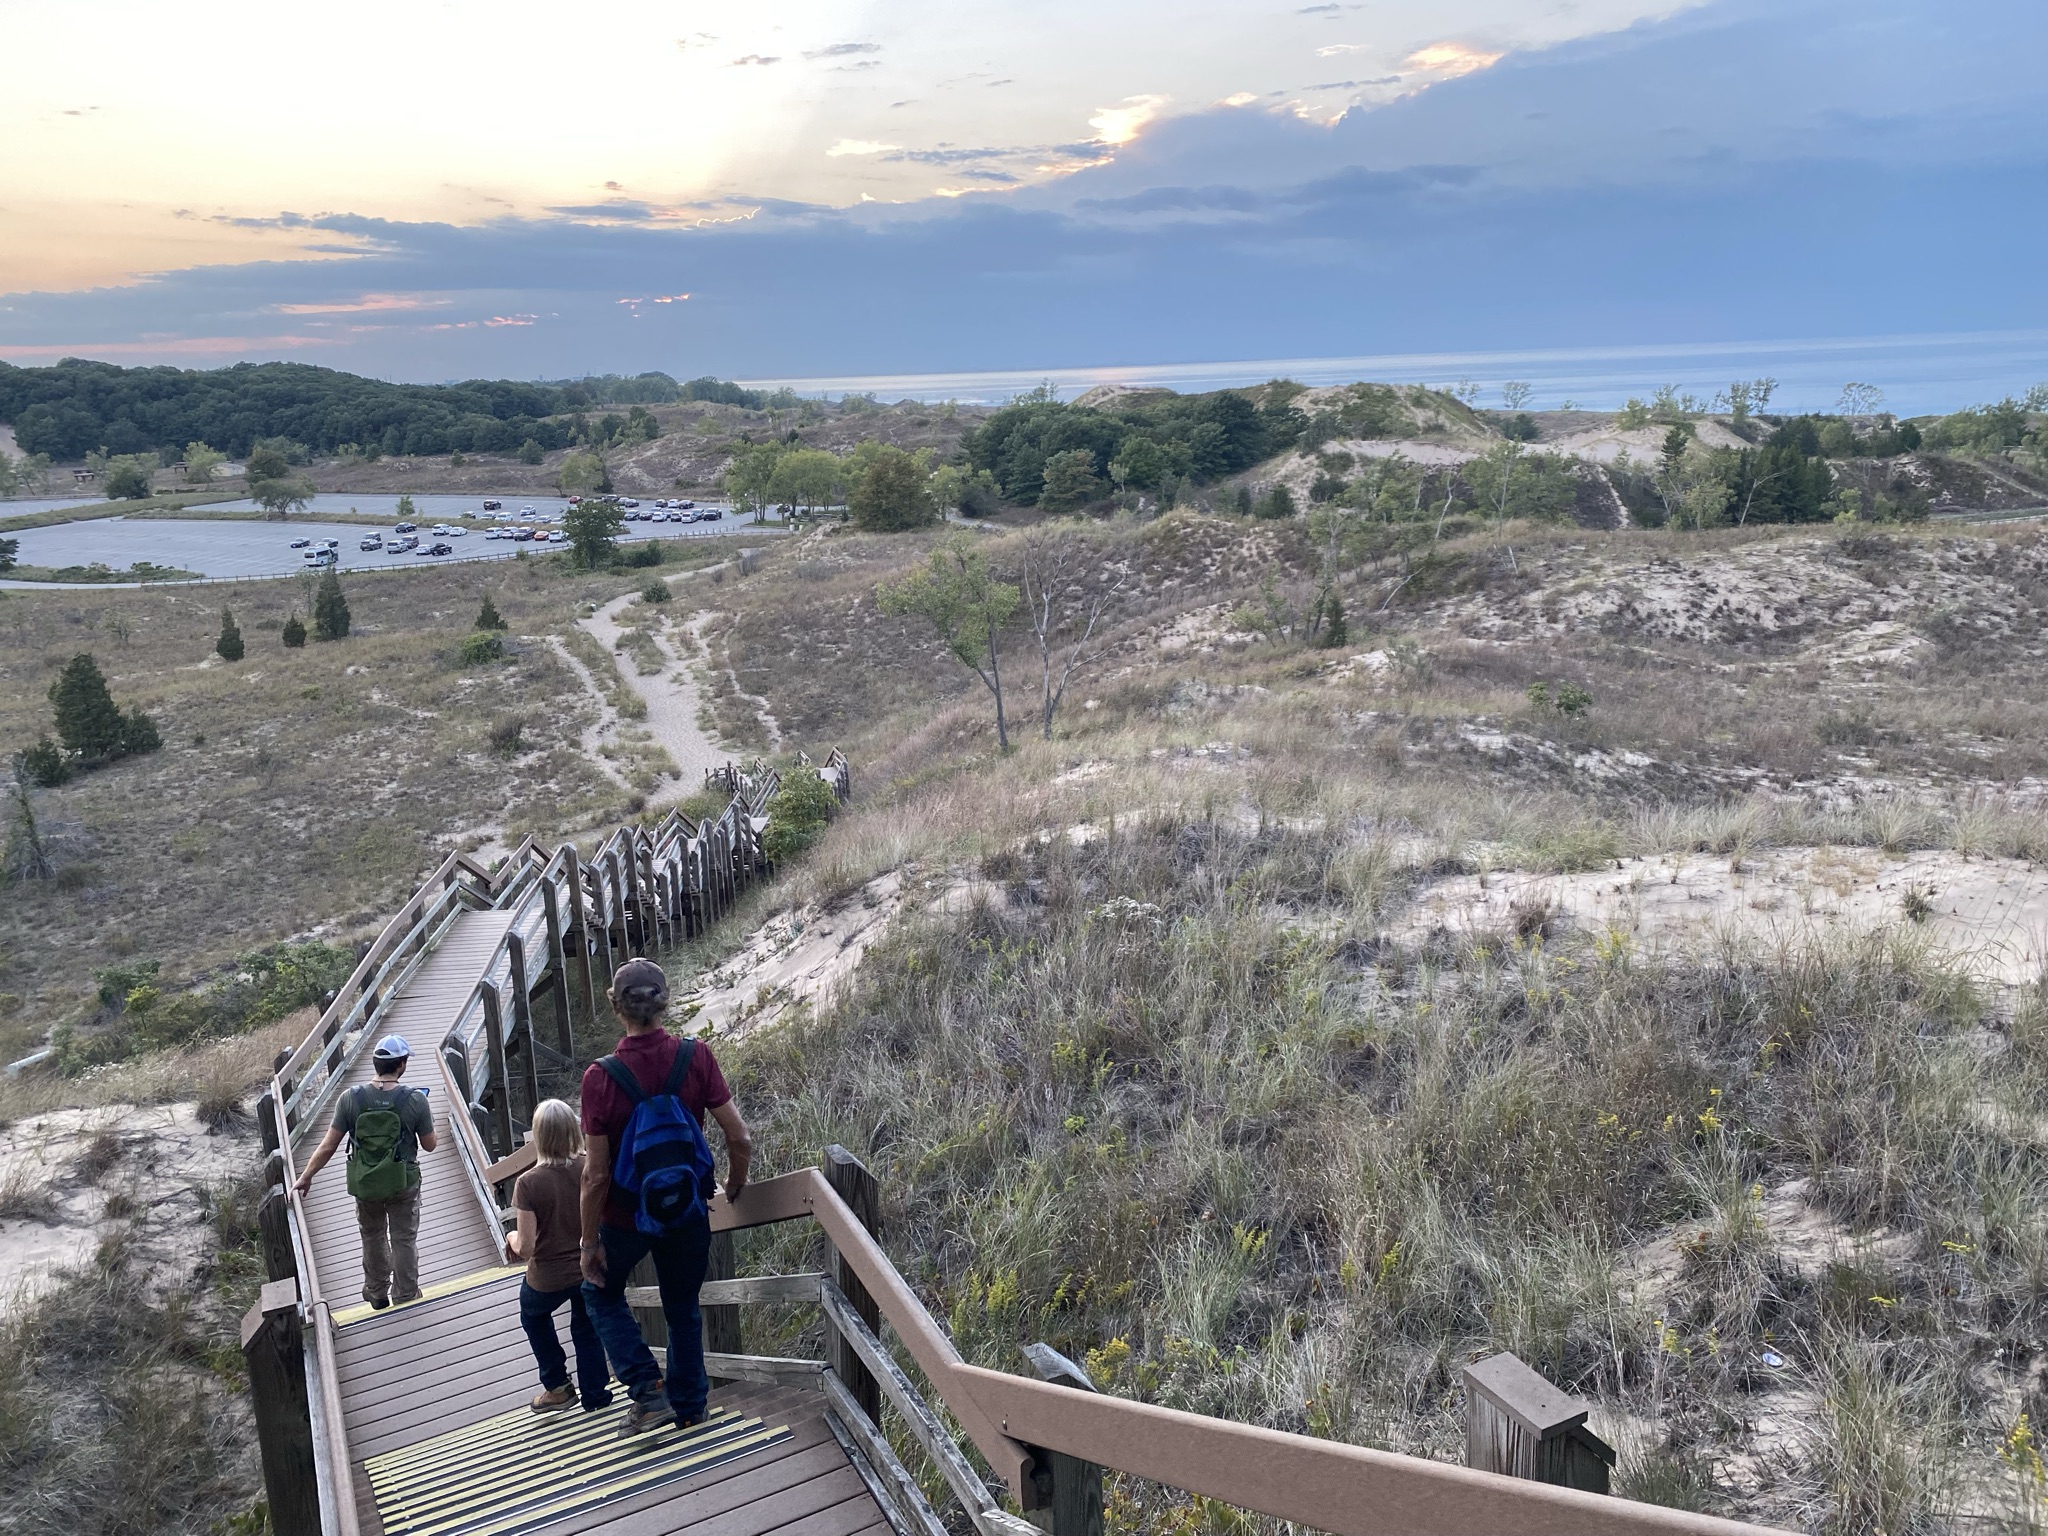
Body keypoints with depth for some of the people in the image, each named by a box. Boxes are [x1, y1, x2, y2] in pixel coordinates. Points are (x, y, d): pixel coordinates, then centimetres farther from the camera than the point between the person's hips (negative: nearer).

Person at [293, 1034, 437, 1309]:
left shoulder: (351, 1098, -15)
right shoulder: (415, 1100, -19)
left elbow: (328, 1146, -10)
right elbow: (429, 1145, -8)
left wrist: (305, 1177, 3)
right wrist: (426, 1121, 11)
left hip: (365, 1183, 2)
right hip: (404, 1184, -2)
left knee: (373, 1237, 25)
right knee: (404, 1240, 16)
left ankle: (377, 1293, 42)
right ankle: (406, 1297, 28)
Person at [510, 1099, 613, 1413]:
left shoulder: (528, 1182, -24)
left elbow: (525, 1248, -21)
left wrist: (512, 1240, 1)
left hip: (548, 1278, -2)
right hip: (590, 1267, 2)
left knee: (534, 1316, 31)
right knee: (586, 1326, 28)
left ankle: (557, 1387, 34)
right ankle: (594, 1393, 34)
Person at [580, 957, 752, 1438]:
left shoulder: (601, 1078, -23)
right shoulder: (696, 1057, -17)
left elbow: (596, 1174, -17)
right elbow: (740, 1138, -12)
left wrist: (589, 1241, -4)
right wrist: (736, 1181, 9)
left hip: (627, 1217, -2)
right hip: (688, 1210, 2)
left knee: (601, 1290, 27)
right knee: (683, 1308, 23)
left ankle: (646, 1390, 16)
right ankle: (689, 1410, 35)